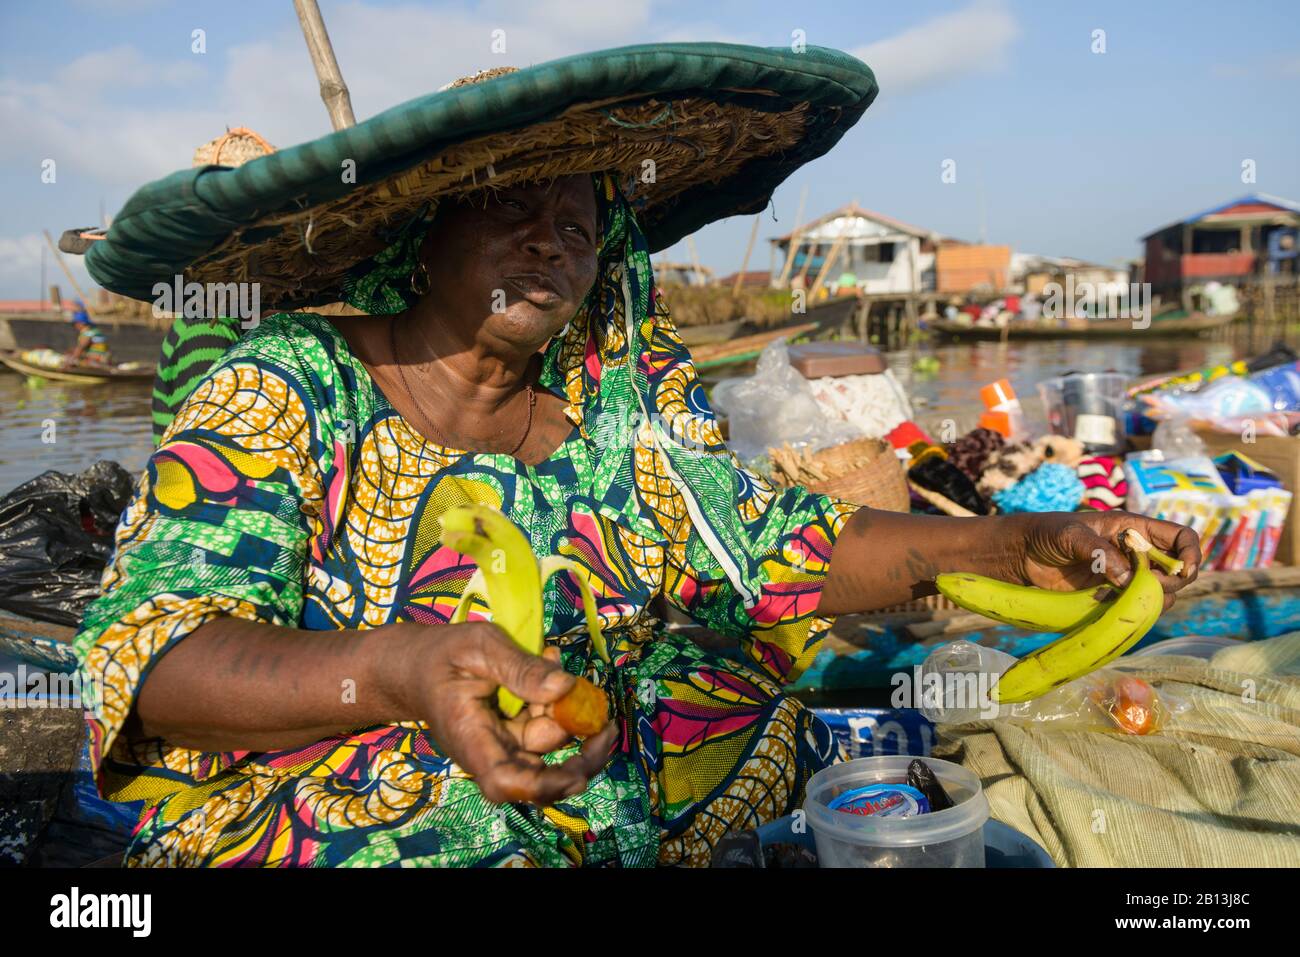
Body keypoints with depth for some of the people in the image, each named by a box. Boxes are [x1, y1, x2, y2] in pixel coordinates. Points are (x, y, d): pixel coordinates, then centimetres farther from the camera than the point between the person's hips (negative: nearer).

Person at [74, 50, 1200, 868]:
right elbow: (152, 652, -20)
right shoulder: (294, 384, -11)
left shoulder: (626, 394, 2)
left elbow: (774, 548, 5)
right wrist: (398, 673, -42)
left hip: (603, 794, 4)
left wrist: (1012, 544, -10)